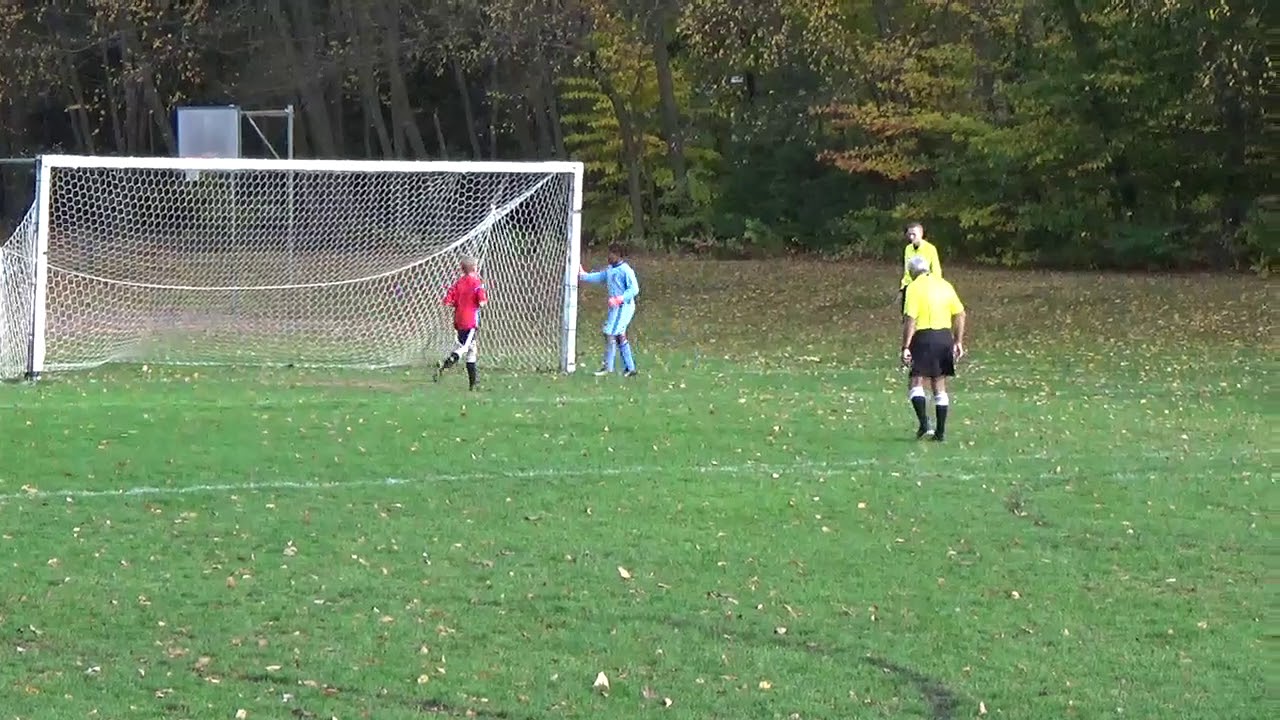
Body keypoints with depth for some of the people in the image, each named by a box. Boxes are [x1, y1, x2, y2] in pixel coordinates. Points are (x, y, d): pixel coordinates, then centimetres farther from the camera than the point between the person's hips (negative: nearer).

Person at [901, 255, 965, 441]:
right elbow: (960, 314, 10)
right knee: (939, 386, 12)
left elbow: (910, 319, -13)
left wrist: (905, 347, -13)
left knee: (917, 382, -2)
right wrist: (958, 342, 15)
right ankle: (940, 431, 13)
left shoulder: (914, 287, -6)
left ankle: (924, 424, -21)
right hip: (945, 337, 5)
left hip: (924, 337, -5)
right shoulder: (945, 285, 11)